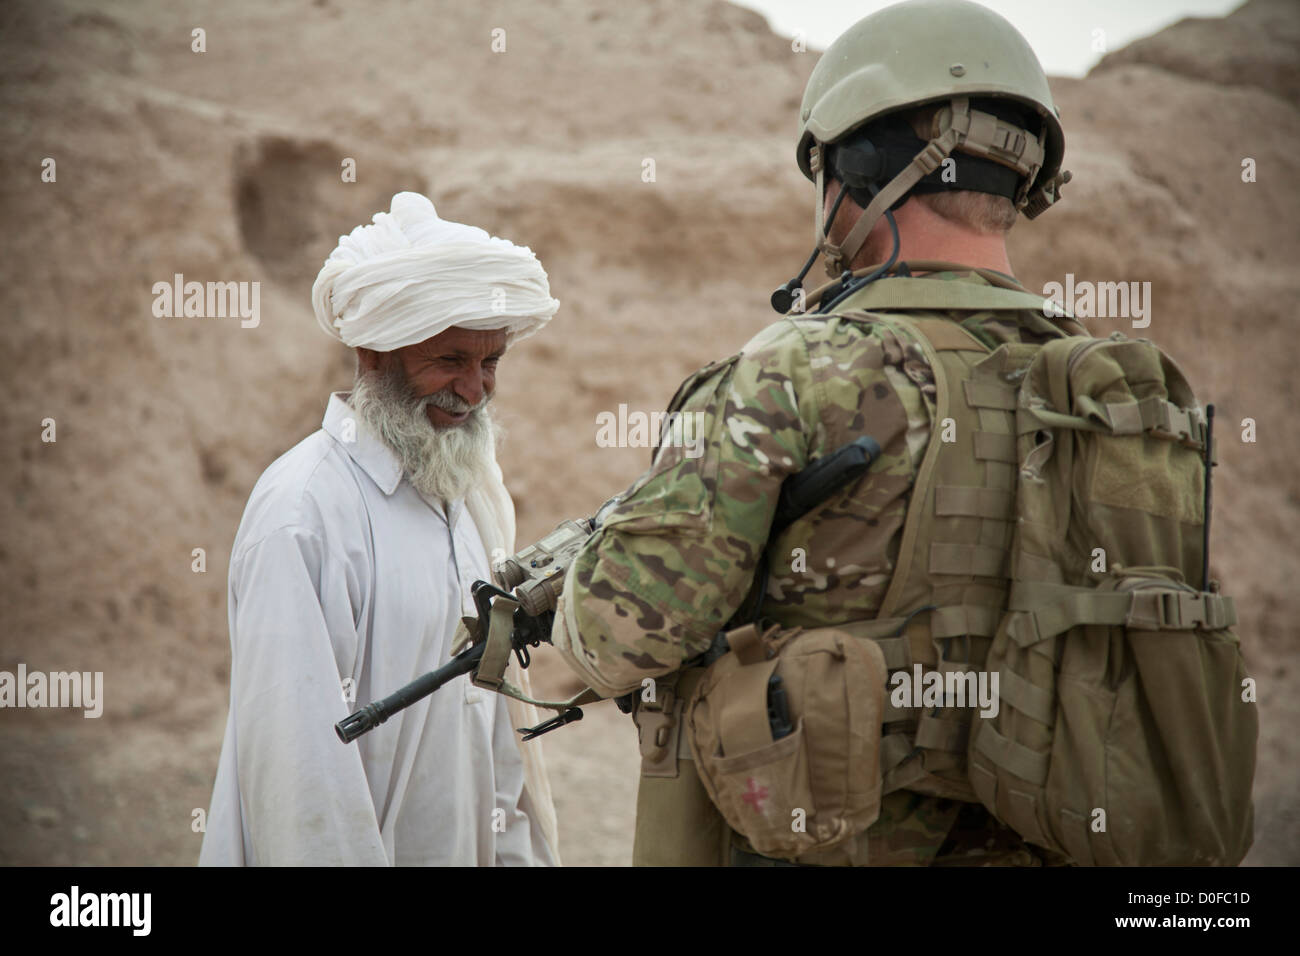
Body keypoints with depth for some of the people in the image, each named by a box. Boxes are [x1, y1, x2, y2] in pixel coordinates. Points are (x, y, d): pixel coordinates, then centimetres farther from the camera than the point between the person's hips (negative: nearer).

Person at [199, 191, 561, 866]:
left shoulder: (465, 494, 10)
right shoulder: (302, 510, -18)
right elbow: (294, 761, -23)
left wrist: (522, 855, 11)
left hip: (468, 851, 8)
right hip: (360, 856, -8)